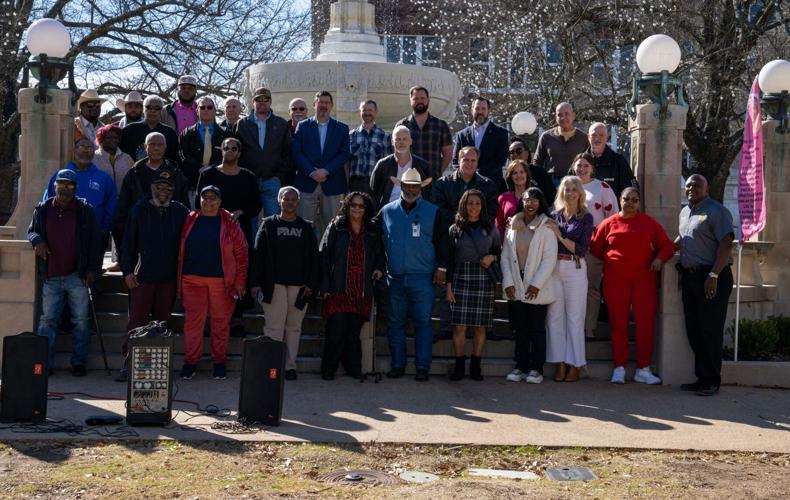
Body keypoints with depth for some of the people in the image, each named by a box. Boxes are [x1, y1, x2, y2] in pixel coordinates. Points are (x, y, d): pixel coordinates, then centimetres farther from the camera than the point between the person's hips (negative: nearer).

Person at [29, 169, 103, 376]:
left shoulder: (85, 211, 2)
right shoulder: (42, 210, 8)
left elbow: (95, 241, 3)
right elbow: (31, 231, 17)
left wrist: (93, 269, -3)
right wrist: (37, 240, -8)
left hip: (77, 276, -1)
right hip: (51, 277, 2)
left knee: (81, 320, 2)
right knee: (47, 320, 1)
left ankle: (78, 362, 11)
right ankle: (45, 363, 6)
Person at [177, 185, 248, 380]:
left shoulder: (229, 224, 3)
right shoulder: (189, 221, 8)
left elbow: (241, 253, 1)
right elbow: (180, 250, 10)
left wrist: (240, 281, -4)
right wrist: (178, 279, 5)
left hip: (221, 281, -1)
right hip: (193, 279, 1)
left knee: (221, 321, 4)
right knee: (192, 320, 0)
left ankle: (219, 361, 14)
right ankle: (190, 360, 9)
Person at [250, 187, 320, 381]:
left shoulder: (306, 227, 13)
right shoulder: (268, 224, 8)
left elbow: (314, 257, 11)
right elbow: (258, 254, 4)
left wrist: (312, 284, 1)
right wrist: (256, 282, -4)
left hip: (299, 285, 2)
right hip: (274, 283, -2)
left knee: (294, 326, 5)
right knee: (274, 326, -6)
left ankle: (290, 365, 11)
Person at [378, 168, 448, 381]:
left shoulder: (433, 212, 4)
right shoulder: (387, 211, 9)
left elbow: (442, 242, 4)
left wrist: (441, 268, -2)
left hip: (422, 278, -2)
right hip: (394, 277, 2)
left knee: (423, 323, 0)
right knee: (395, 323, 6)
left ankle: (422, 367, 4)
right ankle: (397, 365, 14)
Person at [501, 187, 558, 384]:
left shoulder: (546, 227, -3)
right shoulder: (513, 226, 8)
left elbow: (550, 259, -7)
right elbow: (505, 256, 6)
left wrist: (536, 284, -13)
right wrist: (508, 282, -4)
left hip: (537, 287, -3)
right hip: (516, 285, 3)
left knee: (537, 328, 2)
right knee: (520, 328, 7)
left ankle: (536, 369, 7)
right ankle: (521, 366, 14)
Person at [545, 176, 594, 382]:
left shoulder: (585, 218, 3)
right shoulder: (554, 216, 11)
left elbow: (582, 249, -5)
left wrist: (560, 236, -9)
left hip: (575, 269, -3)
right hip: (553, 268, 3)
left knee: (574, 317, -1)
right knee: (555, 316, 2)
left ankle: (574, 365, 4)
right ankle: (560, 364, 8)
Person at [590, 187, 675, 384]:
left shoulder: (649, 223, 9)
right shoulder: (609, 224, 6)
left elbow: (667, 245, 11)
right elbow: (595, 248, 13)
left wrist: (660, 258, -6)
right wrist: (611, 260, 7)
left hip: (644, 279, 1)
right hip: (616, 279, 0)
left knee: (646, 322, -3)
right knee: (618, 323, 3)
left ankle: (643, 370, 4)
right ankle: (619, 368, 9)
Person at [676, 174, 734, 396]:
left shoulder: (717, 211, -9)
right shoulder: (684, 212, 16)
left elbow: (726, 244, -17)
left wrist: (714, 275, -23)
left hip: (712, 278, -8)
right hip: (689, 276, 8)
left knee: (710, 330, -5)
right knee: (693, 330, 10)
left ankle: (712, 381, 2)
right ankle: (701, 377, 18)